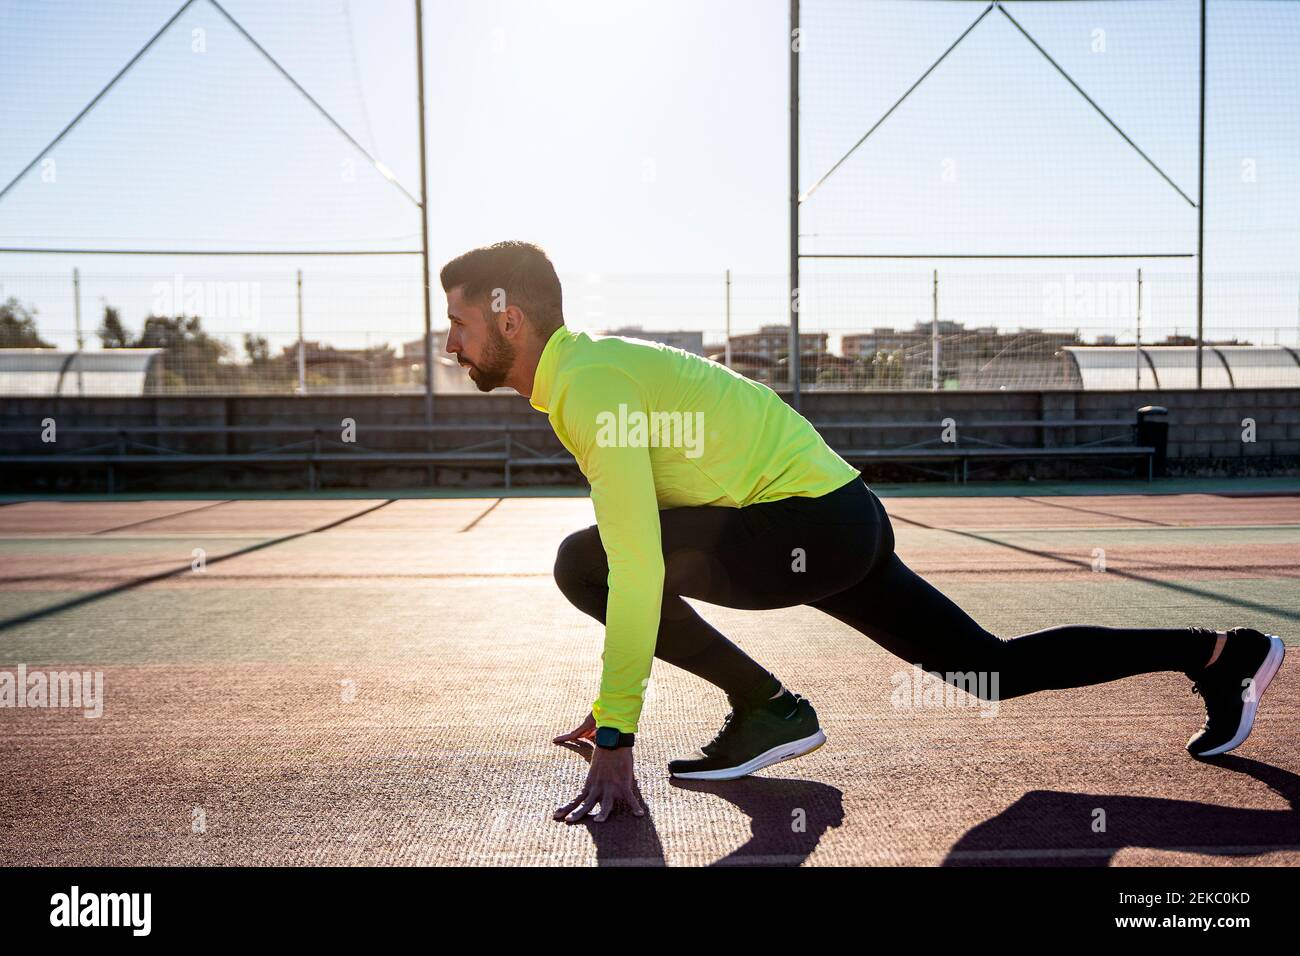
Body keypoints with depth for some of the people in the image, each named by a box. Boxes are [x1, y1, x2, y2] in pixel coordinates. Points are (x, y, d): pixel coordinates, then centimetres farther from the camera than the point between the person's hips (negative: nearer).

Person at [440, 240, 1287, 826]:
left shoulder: (589, 383, -17)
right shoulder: (583, 373, 14)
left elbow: (637, 568, -27)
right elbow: (635, 534, 21)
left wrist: (615, 737, -24)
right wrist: (611, 704, 25)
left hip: (817, 522, -10)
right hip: (833, 526, 10)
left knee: (582, 563, -15)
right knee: (997, 669, 18)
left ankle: (769, 708, -4)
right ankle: (1220, 652, 29)